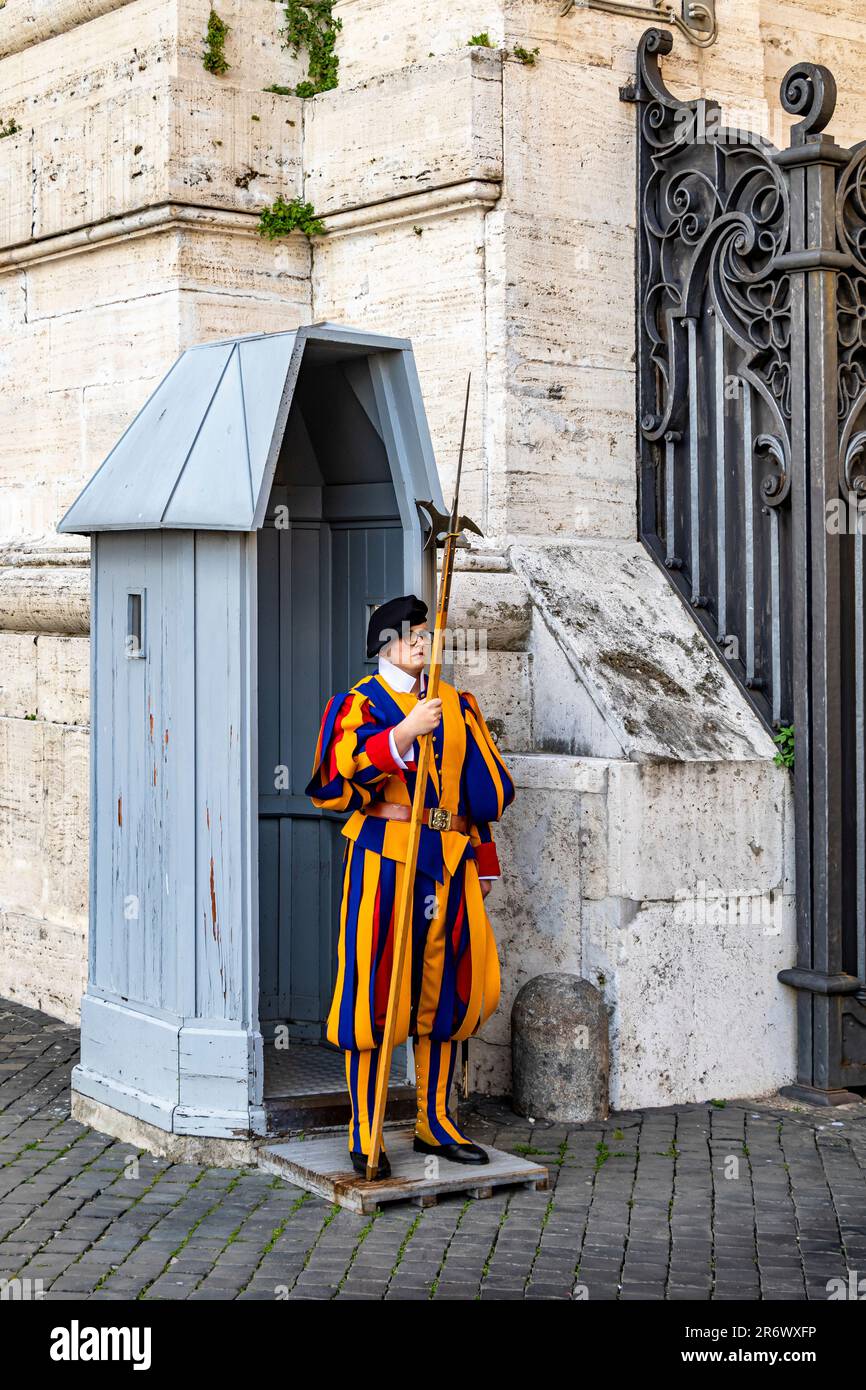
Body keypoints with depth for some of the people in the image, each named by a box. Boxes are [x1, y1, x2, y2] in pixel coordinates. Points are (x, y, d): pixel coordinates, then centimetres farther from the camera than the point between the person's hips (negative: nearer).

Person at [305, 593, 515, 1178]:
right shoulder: (361, 703, 0)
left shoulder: (456, 704, 17)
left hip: (449, 860, 6)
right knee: (373, 987, -5)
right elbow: (346, 768, -19)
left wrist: (484, 863, 19)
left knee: (446, 986, 9)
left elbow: (480, 787, 21)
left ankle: (435, 1122, 21)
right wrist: (407, 731, -29)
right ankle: (364, 1134, 1)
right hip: (385, 856, -6)